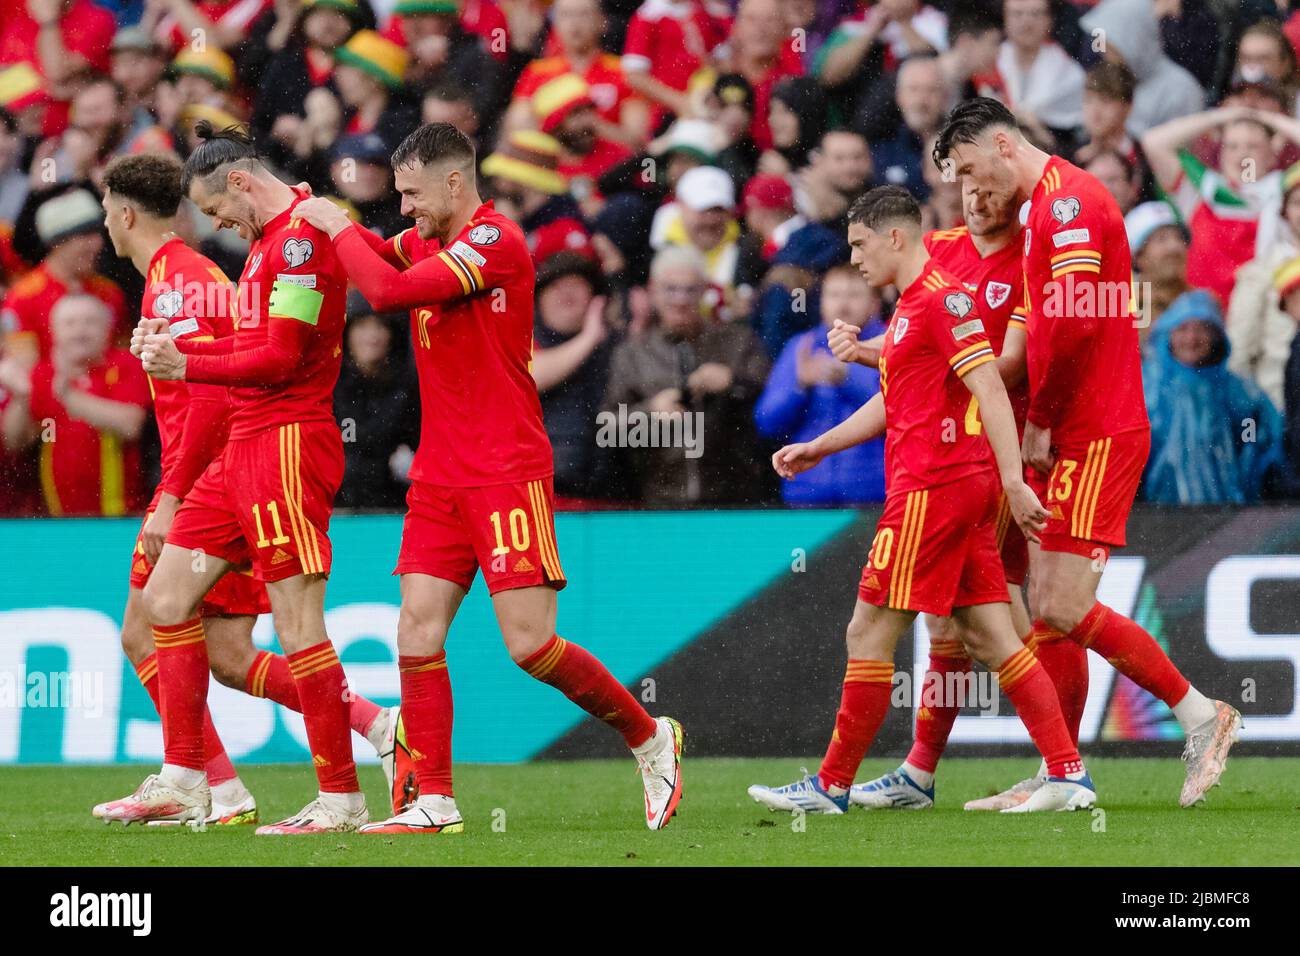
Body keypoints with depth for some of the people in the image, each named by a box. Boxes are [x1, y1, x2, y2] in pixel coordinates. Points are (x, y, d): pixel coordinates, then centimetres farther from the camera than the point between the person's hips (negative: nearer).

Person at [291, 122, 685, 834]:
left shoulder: (496, 241, -13)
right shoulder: (424, 242, 13)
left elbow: (387, 290, -19)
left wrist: (337, 228, -5)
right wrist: (314, 212, 12)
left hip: (506, 474, -8)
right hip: (439, 476, 8)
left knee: (530, 644, -11)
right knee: (418, 630, -5)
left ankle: (650, 738, 9)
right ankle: (434, 801, -2)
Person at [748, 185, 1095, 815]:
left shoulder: (941, 299, -12)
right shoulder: (910, 304, 20)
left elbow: (991, 390, -19)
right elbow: (894, 402, 31)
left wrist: (1014, 482, -25)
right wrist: (817, 448, 31)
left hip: (932, 488, -10)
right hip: (959, 487, 10)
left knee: (870, 634, -3)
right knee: (990, 639, 5)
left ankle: (831, 786, 3)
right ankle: (1068, 774, 0)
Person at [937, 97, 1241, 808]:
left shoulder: (1069, 199, -12)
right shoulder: (1047, 207, 20)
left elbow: (1072, 318, -22)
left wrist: (1037, 419, -14)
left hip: (1097, 435, -10)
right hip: (1073, 440, 10)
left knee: (1064, 609, -13)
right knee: (1047, 612, 6)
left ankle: (1202, 716, -3)